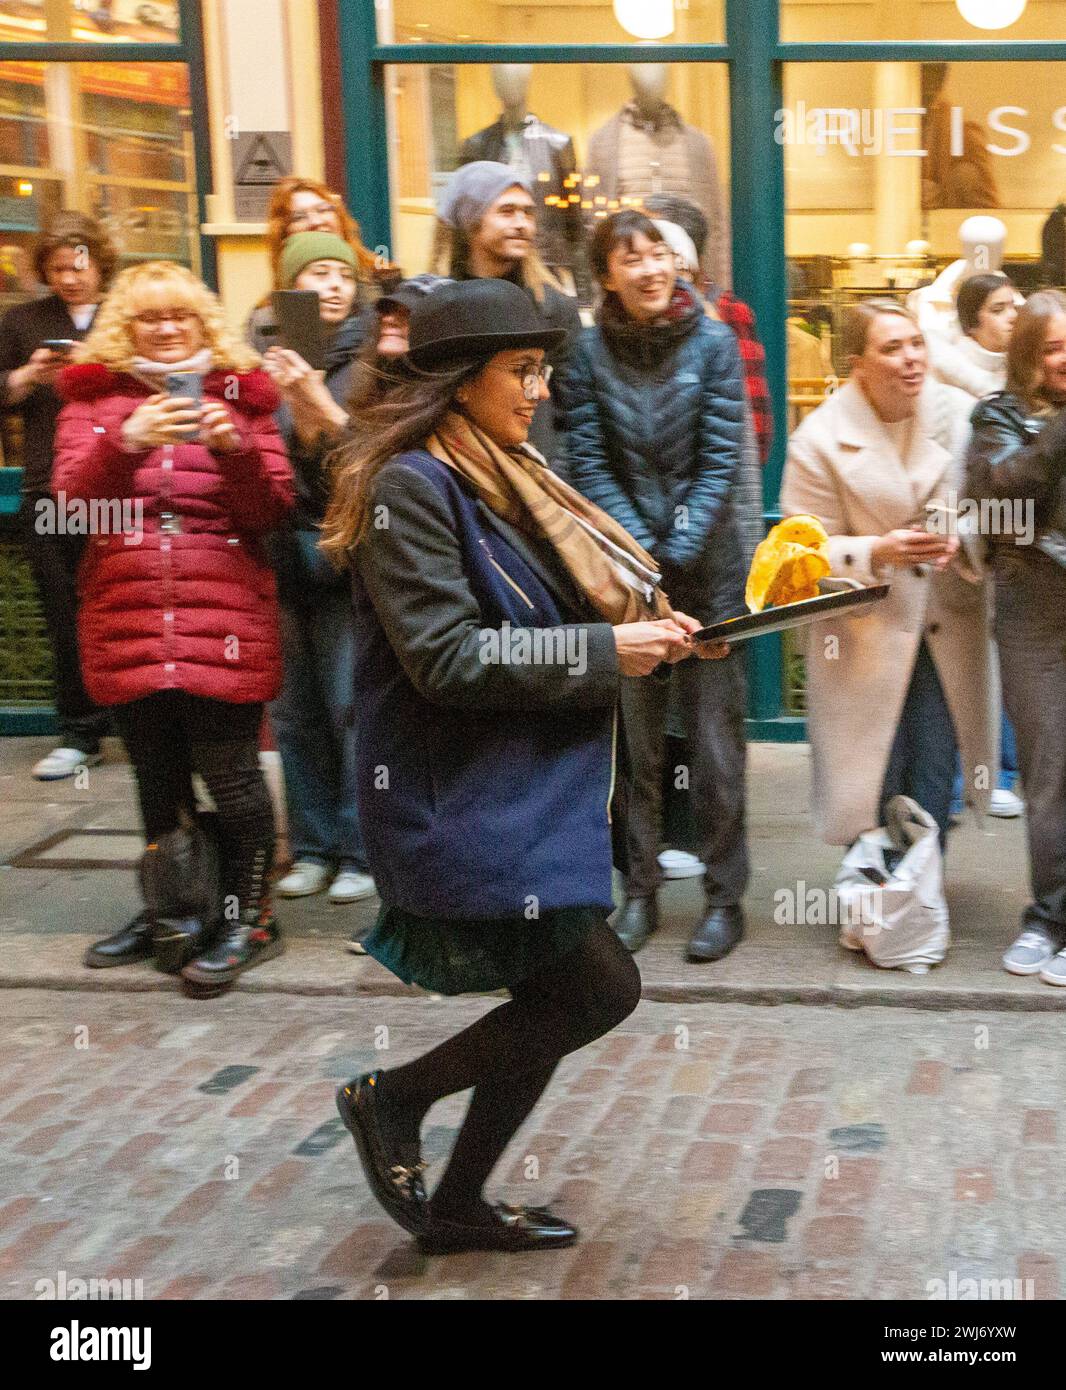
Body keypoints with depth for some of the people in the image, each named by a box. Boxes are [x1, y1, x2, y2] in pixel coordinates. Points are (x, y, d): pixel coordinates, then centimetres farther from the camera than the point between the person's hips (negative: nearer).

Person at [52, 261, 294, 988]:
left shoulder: (241, 393, 8)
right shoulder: (94, 396, 11)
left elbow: (272, 510, 3)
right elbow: (70, 500, -2)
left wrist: (236, 448, -15)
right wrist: (126, 441, -17)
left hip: (225, 620, -2)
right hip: (126, 621, 2)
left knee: (231, 775, -4)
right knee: (159, 780, 11)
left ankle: (249, 917, 11)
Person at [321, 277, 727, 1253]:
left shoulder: (499, 478, 14)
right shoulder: (411, 486, -15)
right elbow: (448, 658, -22)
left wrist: (649, 626, 1)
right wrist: (605, 650, -18)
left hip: (529, 790, 10)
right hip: (463, 799, -9)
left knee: (559, 995, 11)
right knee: (603, 989, -8)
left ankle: (458, 1206, 27)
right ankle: (393, 1098, 10)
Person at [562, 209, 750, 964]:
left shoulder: (712, 342, -1)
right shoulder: (591, 351, 1)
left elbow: (721, 456, -4)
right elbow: (589, 464, -1)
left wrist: (679, 549, -12)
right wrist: (638, 550, -11)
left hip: (708, 563, -1)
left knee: (716, 737, 1)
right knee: (636, 737, 7)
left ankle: (725, 895, 11)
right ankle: (640, 890, 17)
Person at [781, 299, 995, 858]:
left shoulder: (955, 412, 0)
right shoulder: (819, 440, -8)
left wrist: (961, 539, -15)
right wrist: (879, 552, -23)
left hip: (947, 632, 2)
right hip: (866, 638, -2)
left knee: (933, 783, 3)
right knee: (875, 788, 4)